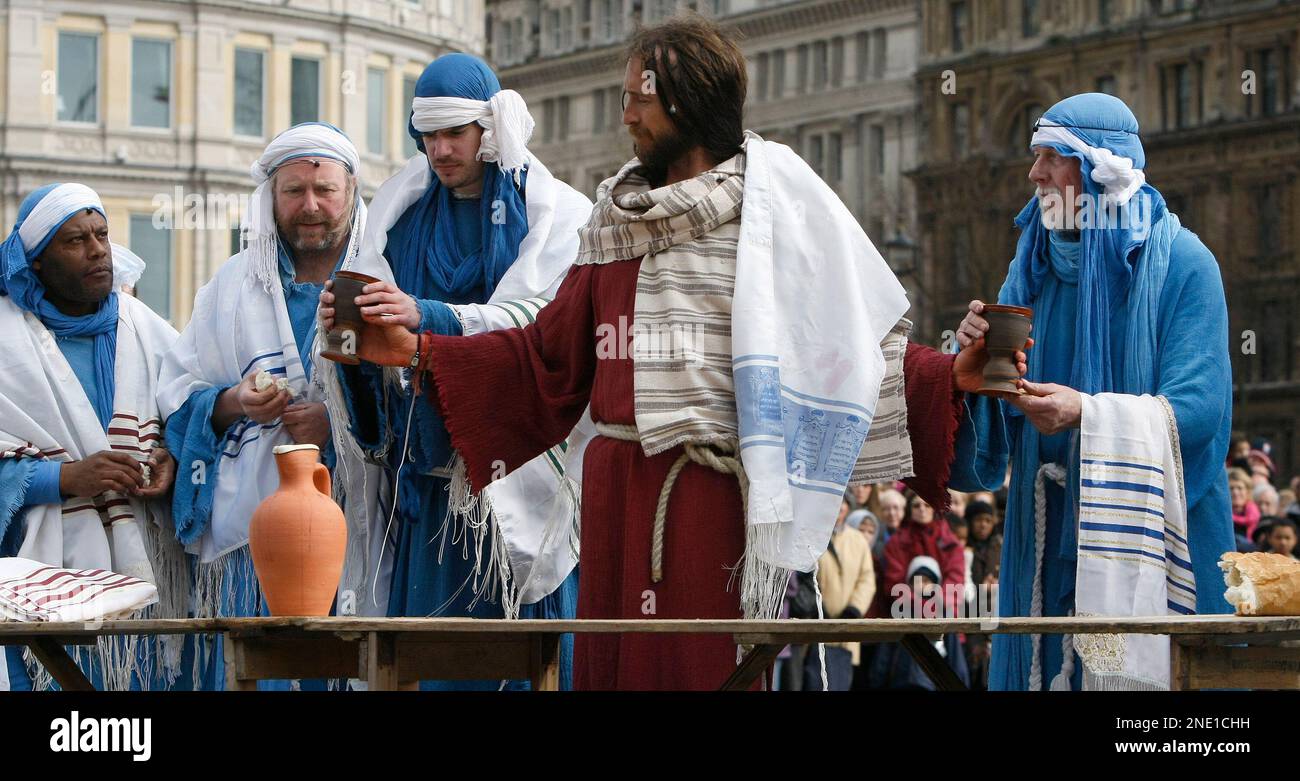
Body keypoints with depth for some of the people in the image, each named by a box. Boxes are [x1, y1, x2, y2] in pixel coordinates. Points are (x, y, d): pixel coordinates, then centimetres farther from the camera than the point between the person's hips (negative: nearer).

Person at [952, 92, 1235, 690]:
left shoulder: (1180, 261, -4)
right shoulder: (1035, 270, 12)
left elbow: (1197, 408, -15)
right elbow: (995, 436, 10)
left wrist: (1088, 412, -29)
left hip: (1152, 536, -5)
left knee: (1144, 667, -7)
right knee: (1051, 660, 2)